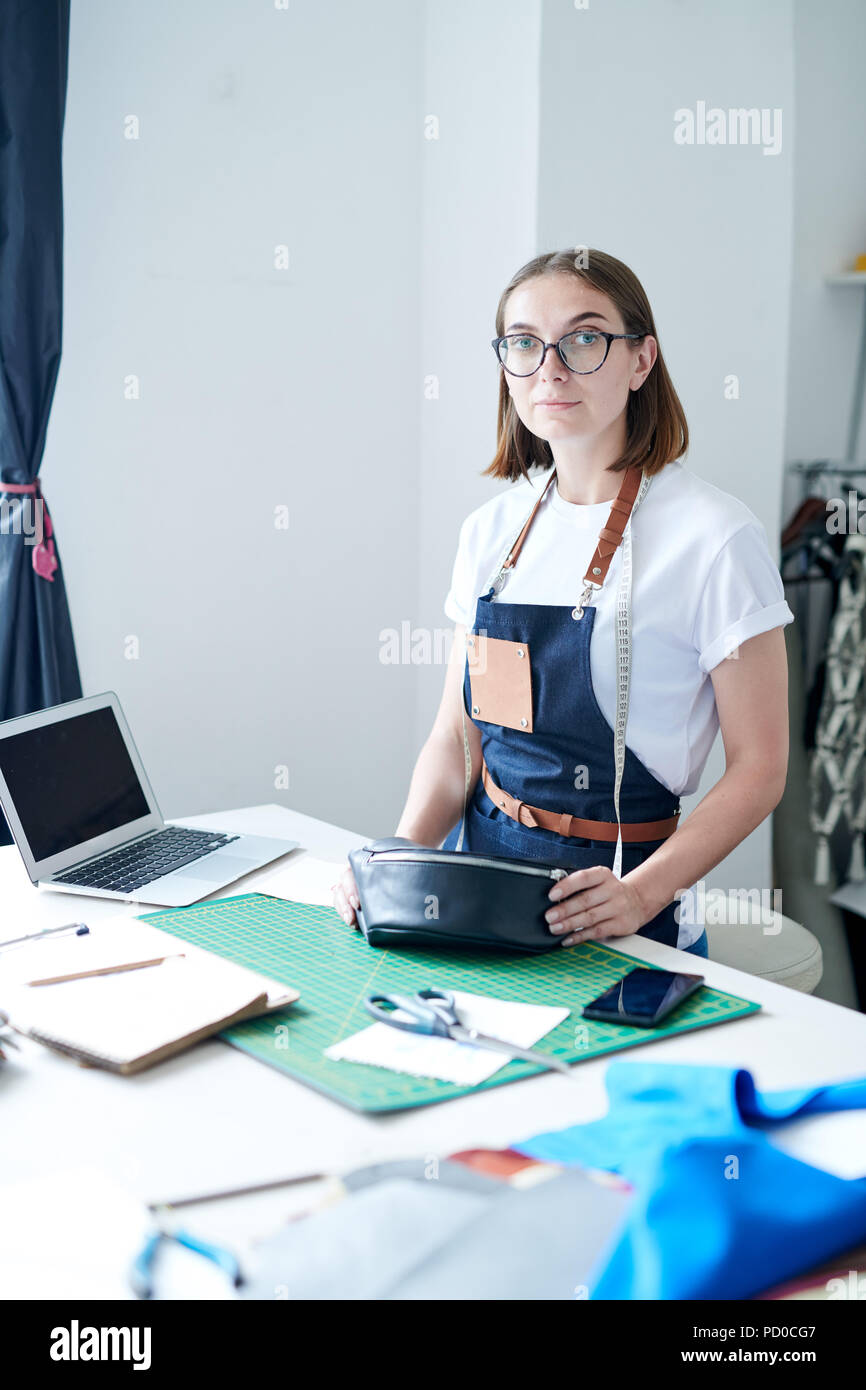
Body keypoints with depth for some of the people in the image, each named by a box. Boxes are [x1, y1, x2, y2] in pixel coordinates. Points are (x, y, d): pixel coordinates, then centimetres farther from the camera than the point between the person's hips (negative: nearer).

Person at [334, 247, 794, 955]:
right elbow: (456, 735, 11)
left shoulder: (713, 537, -10)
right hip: (479, 871, 5)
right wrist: (403, 856, -6)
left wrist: (640, 896, -19)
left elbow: (758, 769, -7)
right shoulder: (493, 528, 8)